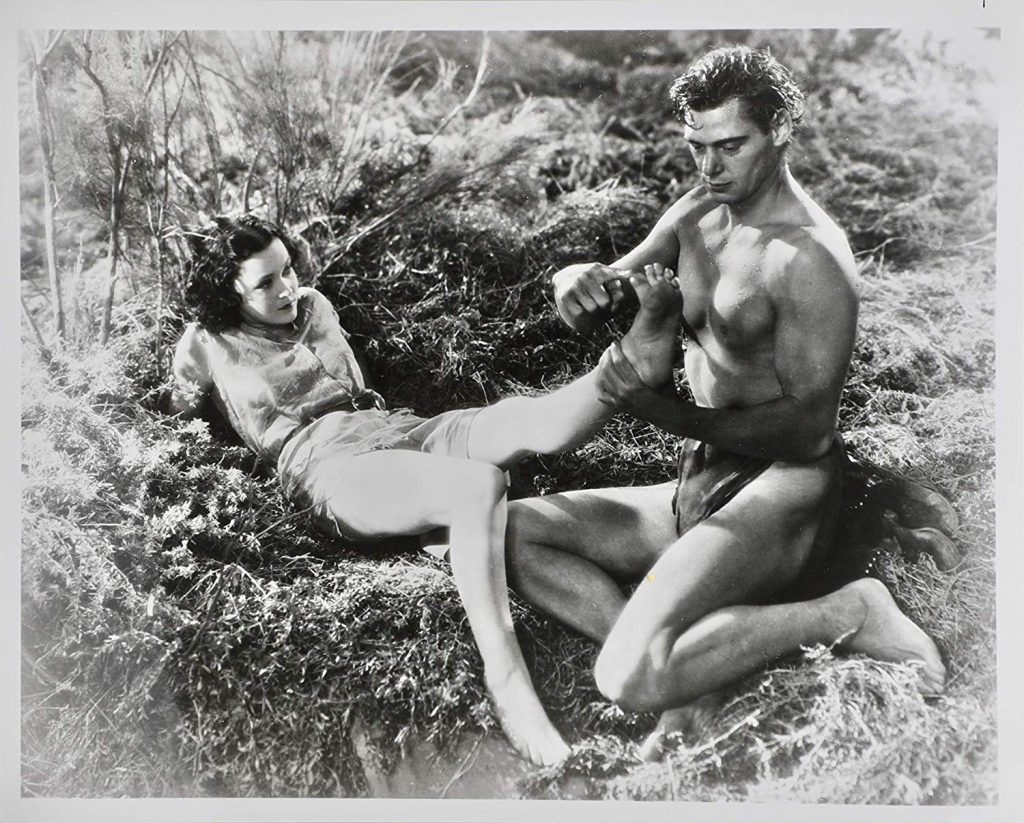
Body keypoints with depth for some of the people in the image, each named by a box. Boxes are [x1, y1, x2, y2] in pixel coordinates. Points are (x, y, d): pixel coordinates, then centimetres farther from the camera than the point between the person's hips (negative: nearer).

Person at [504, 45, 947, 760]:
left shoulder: (810, 255, -15)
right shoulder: (696, 216, 9)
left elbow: (810, 428, -19)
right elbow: (600, 305, 9)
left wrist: (668, 414, -27)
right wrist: (582, 282, -16)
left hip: (782, 491, -9)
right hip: (701, 489, 9)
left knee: (629, 679, -27)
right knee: (515, 530, -1)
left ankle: (840, 612, -10)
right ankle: (685, 664, -13)